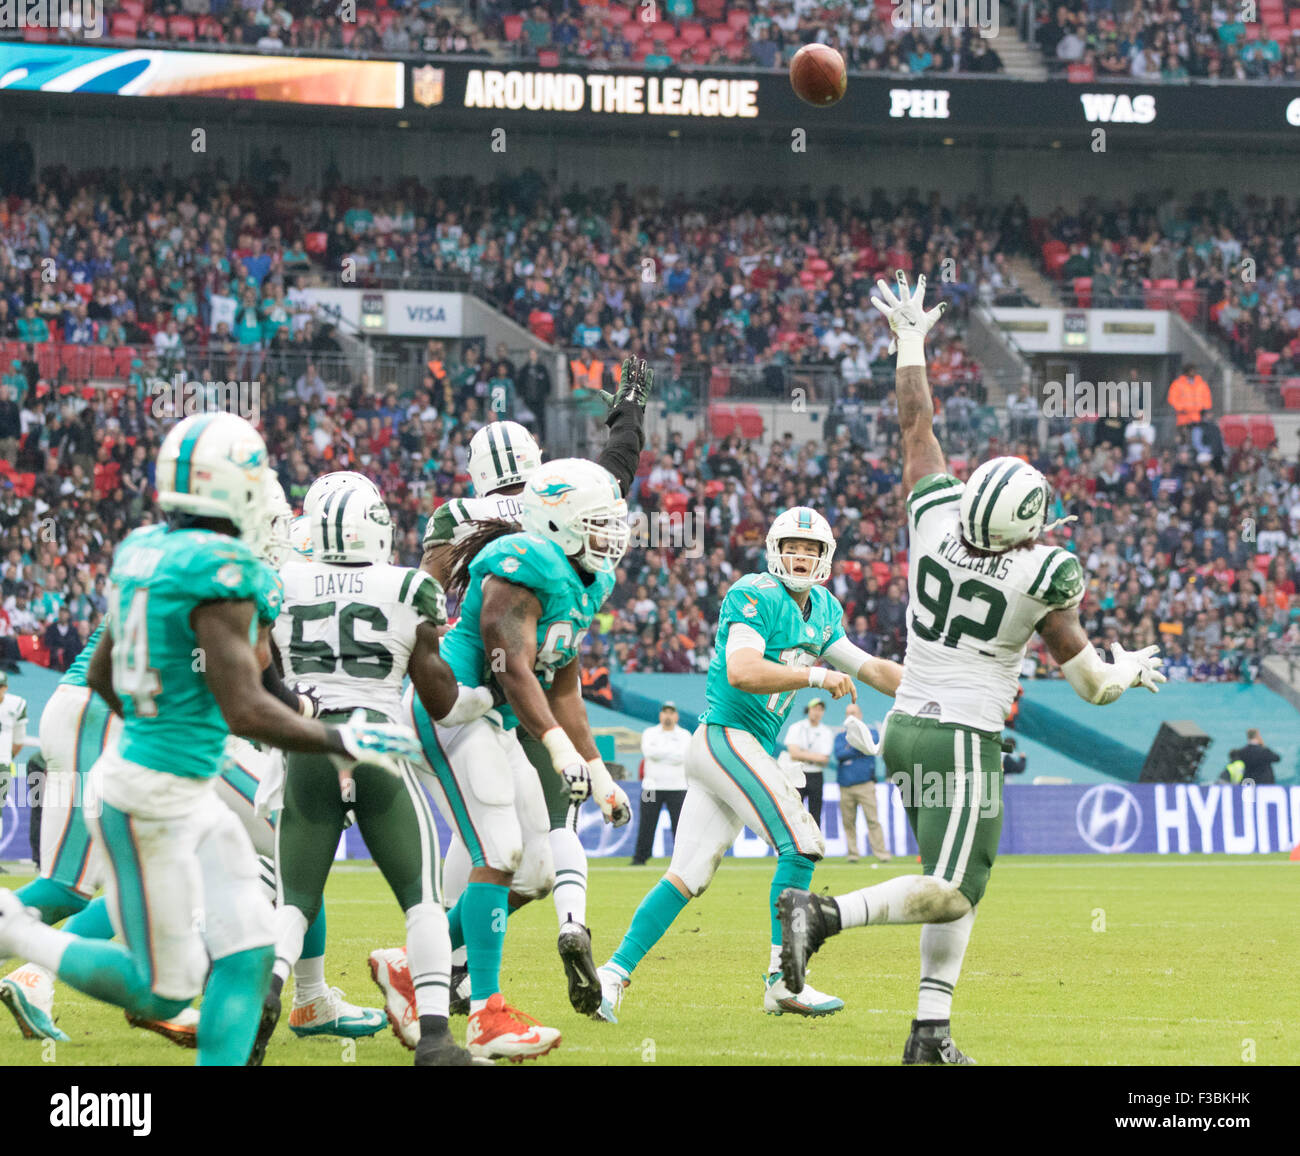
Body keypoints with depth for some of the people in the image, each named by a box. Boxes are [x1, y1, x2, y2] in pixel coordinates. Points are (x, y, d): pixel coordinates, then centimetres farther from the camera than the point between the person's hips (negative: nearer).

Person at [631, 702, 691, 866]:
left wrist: (660, 753, -8)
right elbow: (649, 751, -11)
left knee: (680, 824, -5)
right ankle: (640, 857, 2)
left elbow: (681, 757, -10)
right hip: (652, 785, 0)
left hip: (677, 787, 0)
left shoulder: (684, 735, 7)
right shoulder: (649, 733, 10)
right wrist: (672, 751, -9)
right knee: (647, 824, -2)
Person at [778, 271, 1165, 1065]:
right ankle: (824, 915, -27)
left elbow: (918, 426, 13)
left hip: (907, 727, 7)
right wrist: (1130, 669, 20)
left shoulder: (936, 518, -2)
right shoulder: (1038, 579, -12)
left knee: (959, 883, 14)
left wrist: (910, 344, 24)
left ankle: (932, 1032, 7)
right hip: (963, 741, -7)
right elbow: (1092, 684, -2)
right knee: (949, 892, -8)